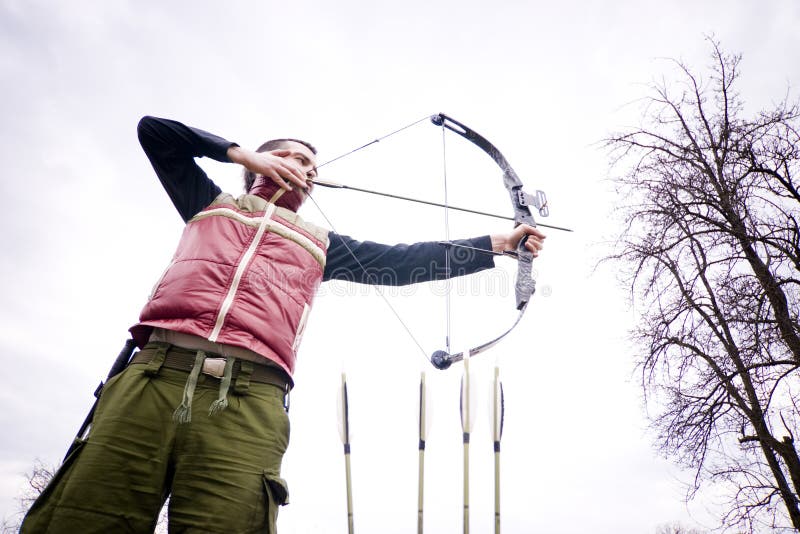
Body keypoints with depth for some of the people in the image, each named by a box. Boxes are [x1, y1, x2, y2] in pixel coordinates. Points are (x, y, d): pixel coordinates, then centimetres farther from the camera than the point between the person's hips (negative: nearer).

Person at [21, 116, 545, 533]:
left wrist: (496, 244, 22)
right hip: (153, 375, 1)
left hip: (250, 400, 0)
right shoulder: (213, 204, 28)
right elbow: (154, 130, 27)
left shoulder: (319, 242, 27)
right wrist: (242, 152, 19)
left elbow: (404, 261, 23)